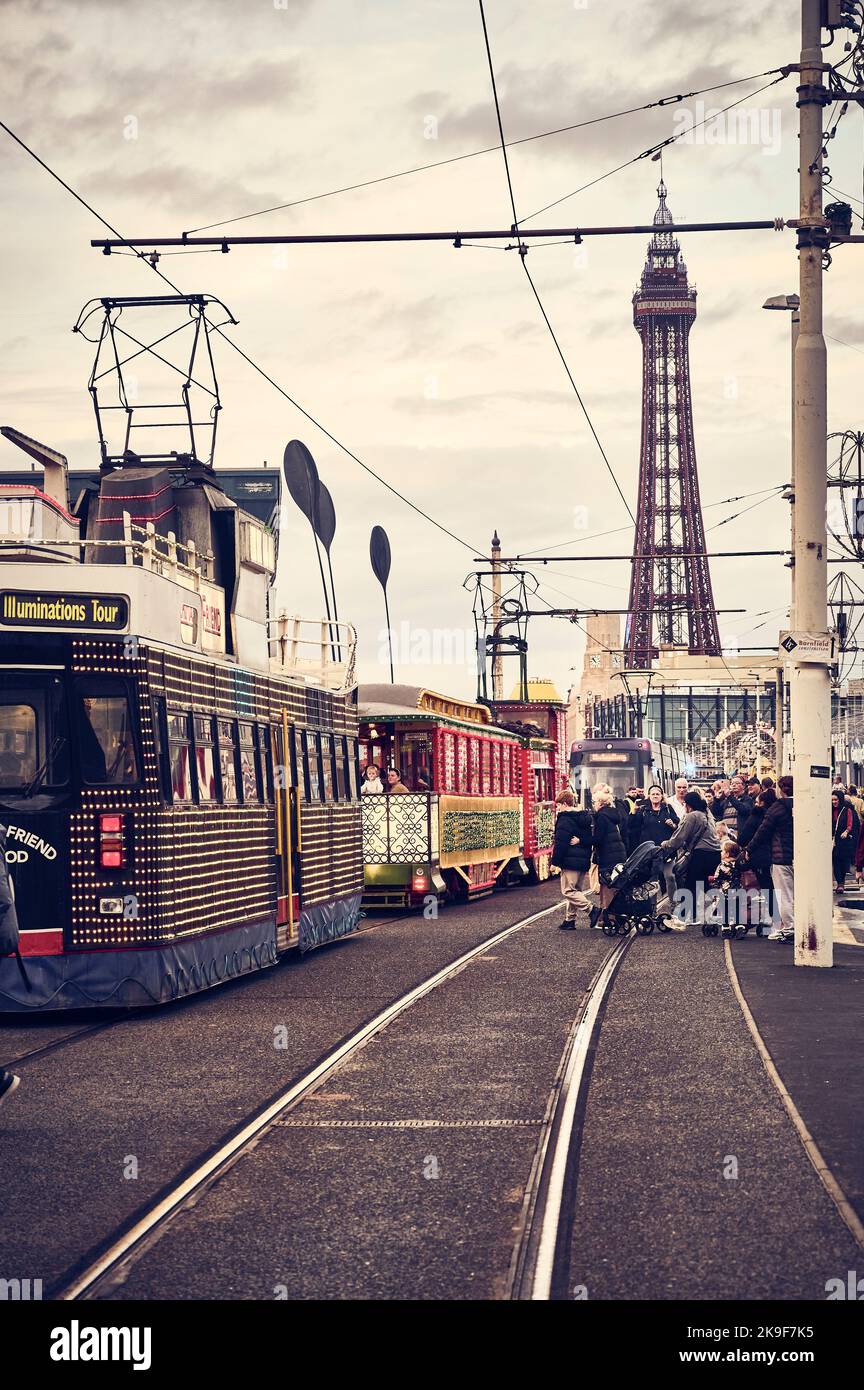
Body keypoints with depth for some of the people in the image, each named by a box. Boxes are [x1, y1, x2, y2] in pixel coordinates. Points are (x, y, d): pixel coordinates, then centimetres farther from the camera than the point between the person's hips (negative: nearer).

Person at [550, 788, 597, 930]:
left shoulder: (565, 819, -12)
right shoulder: (586, 817, 14)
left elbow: (560, 843, -16)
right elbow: (592, 838, 17)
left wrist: (555, 861, -11)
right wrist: (581, 841, 7)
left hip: (570, 861, -9)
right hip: (584, 859, 9)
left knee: (568, 891, -7)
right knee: (576, 890, 13)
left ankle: (591, 910, -19)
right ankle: (570, 919, 16)